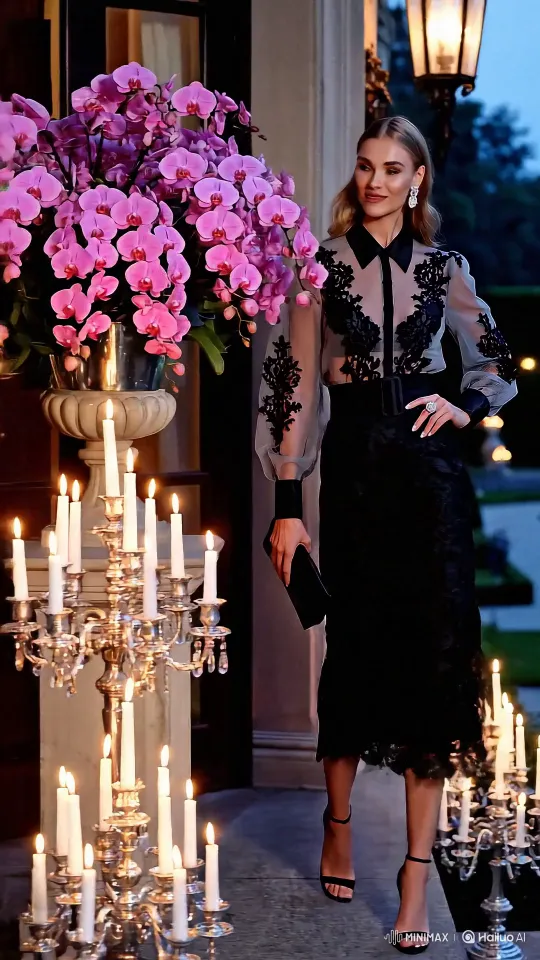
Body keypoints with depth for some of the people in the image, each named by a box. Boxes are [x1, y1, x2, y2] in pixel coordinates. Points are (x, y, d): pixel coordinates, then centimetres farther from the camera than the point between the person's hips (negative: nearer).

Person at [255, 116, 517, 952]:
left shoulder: (443, 268, 7)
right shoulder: (323, 263, 1)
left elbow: (498, 363, 18)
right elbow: (293, 379, -3)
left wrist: (464, 407, -4)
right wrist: (288, 504, -8)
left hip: (429, 473, 1)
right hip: (352, 469, -1)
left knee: (434, 655, -4)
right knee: (357, 646, 8)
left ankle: (416, 878, 0)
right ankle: (338, 823, 33)